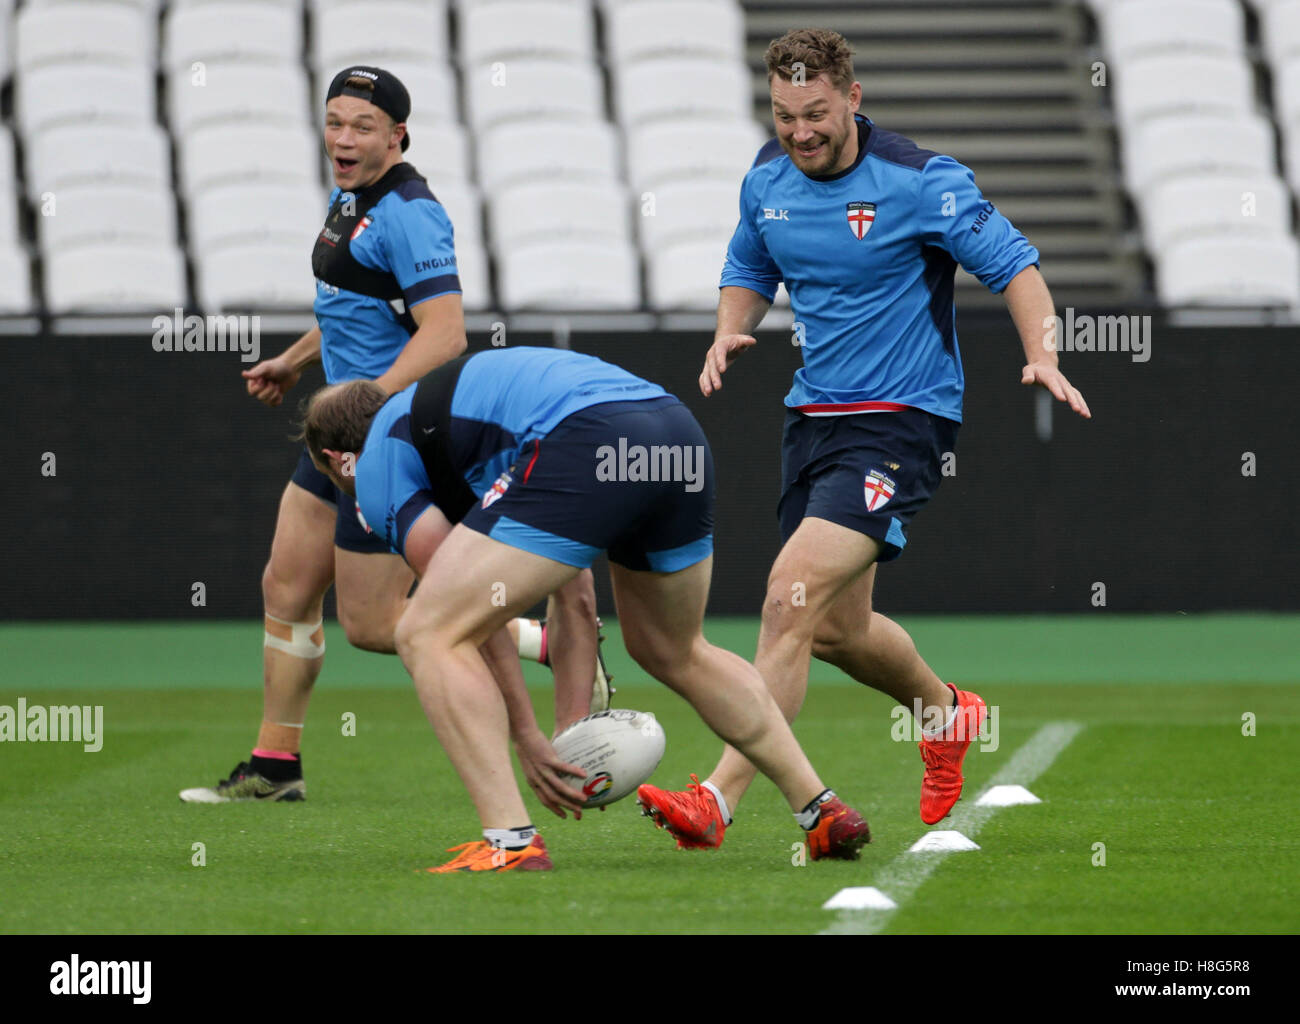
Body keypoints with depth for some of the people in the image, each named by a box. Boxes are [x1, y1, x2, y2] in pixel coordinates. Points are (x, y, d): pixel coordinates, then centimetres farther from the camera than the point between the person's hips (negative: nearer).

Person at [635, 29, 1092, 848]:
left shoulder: (920, 181, -14)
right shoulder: (768, 180, 5)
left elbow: (1014, 264, -9)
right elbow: (749, 272, 22)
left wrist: (1043, 357, -26)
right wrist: (731, 332, 0)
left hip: (900, 419, -7)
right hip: (815, 413, 7)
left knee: (795, 595, -22)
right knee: (836, 627, 17)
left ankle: (718, 802, -25)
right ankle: (945, 712, 49)